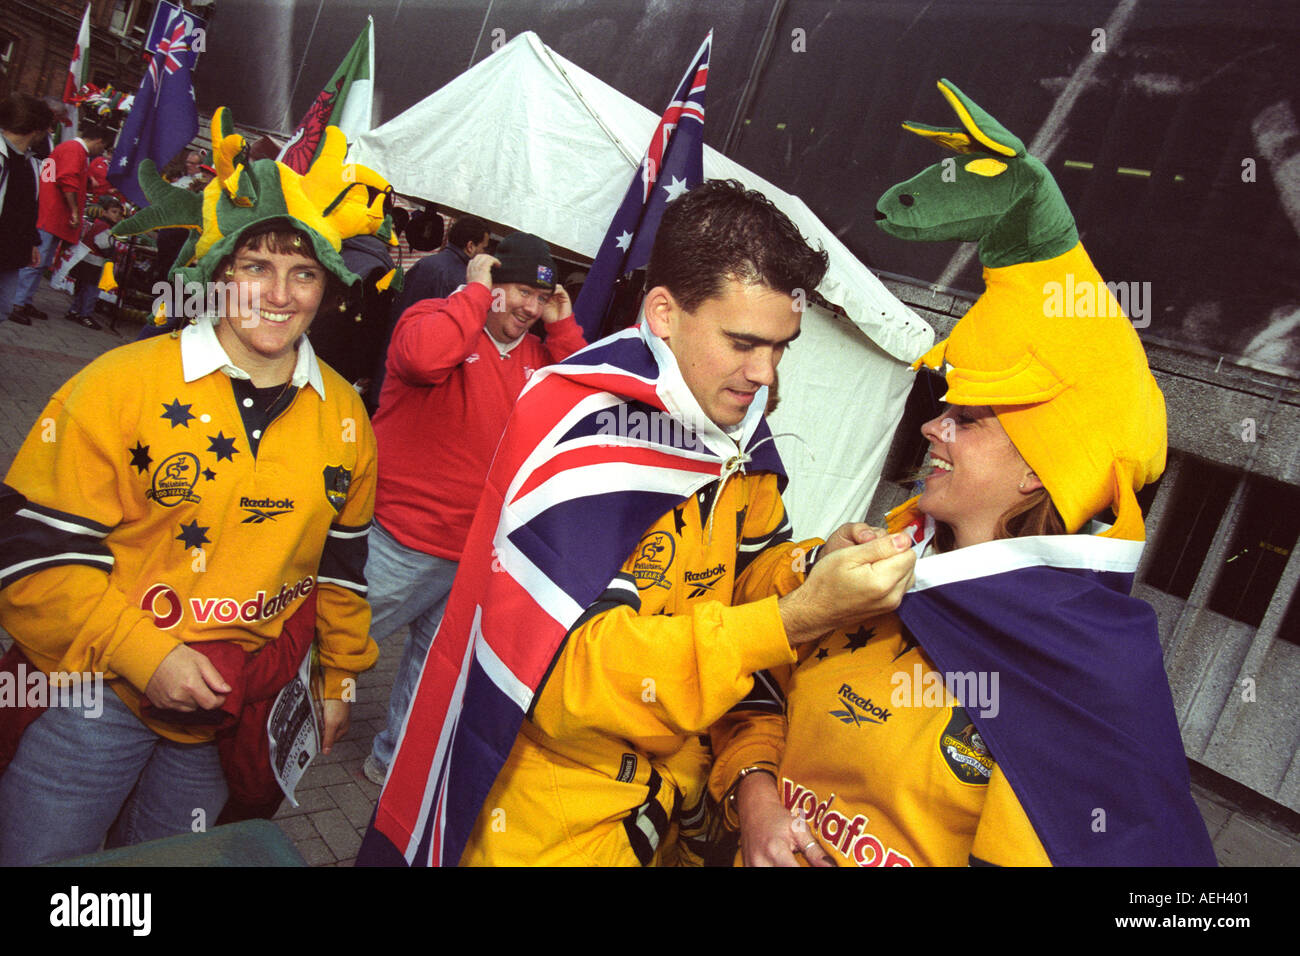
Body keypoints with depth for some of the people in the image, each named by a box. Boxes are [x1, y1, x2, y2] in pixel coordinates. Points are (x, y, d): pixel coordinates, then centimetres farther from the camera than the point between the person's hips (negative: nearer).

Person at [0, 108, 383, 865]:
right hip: (101, 693, -3)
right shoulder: (121, 385, -12)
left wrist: (339, 676, 14)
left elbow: (342, 562, 9)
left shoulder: (344, 417, -1)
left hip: (238, 717, 3)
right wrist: (143, 654, -19)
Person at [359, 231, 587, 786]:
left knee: (436, 661, 22)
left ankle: (394, 757, 42)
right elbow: (422, 355, -35)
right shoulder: (436, 318, -11)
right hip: (402, 543, -7)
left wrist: (564, 328, -3)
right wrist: (476, 292, -22)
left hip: (475, 552, 7)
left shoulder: (536, 354, 9)